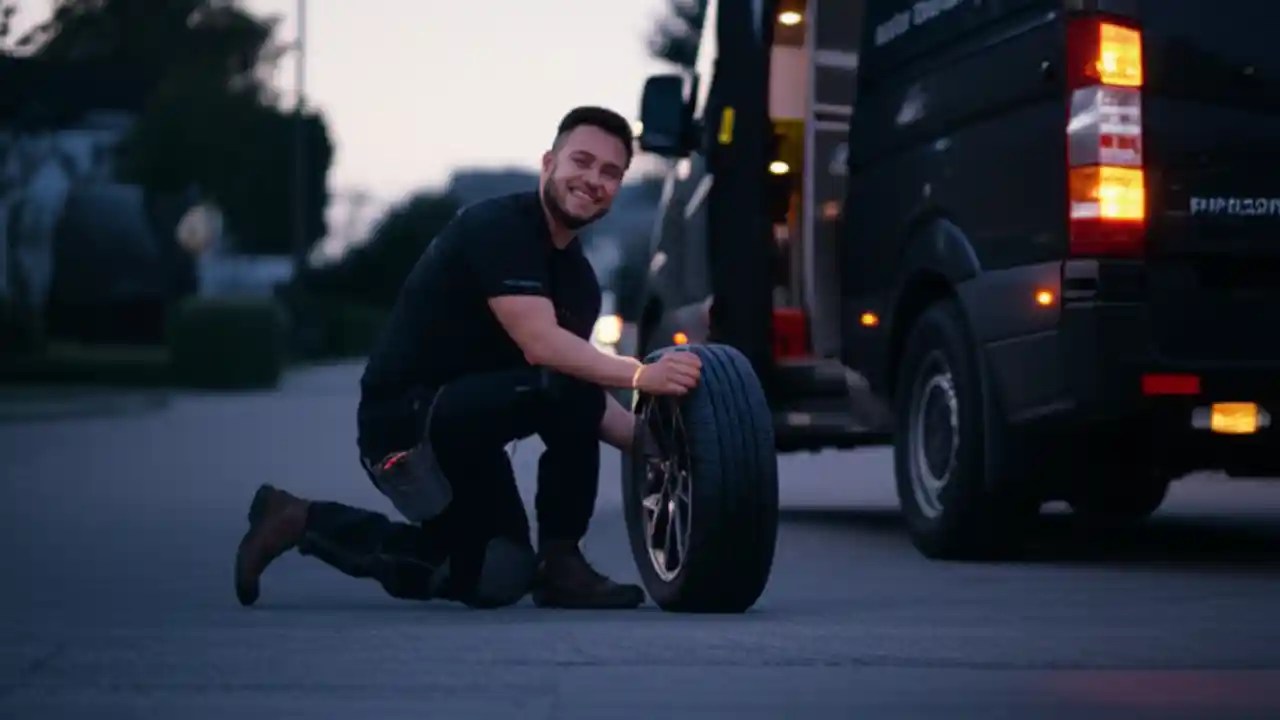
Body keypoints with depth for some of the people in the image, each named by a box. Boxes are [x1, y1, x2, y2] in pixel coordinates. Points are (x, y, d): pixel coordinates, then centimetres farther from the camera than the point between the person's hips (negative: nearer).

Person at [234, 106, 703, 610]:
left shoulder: (578, 275, 10)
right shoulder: (498, 228, -17)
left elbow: (584, 399, 13)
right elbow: (540, 345, -30)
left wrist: (651, 441, -1)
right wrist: (640, 376, -39)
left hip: (454, 418, 10)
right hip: (405, 419, -10)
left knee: (495, 578, 21)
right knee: (568, 389, -27)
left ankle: (302, 522, 25)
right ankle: (559, 565, -12)